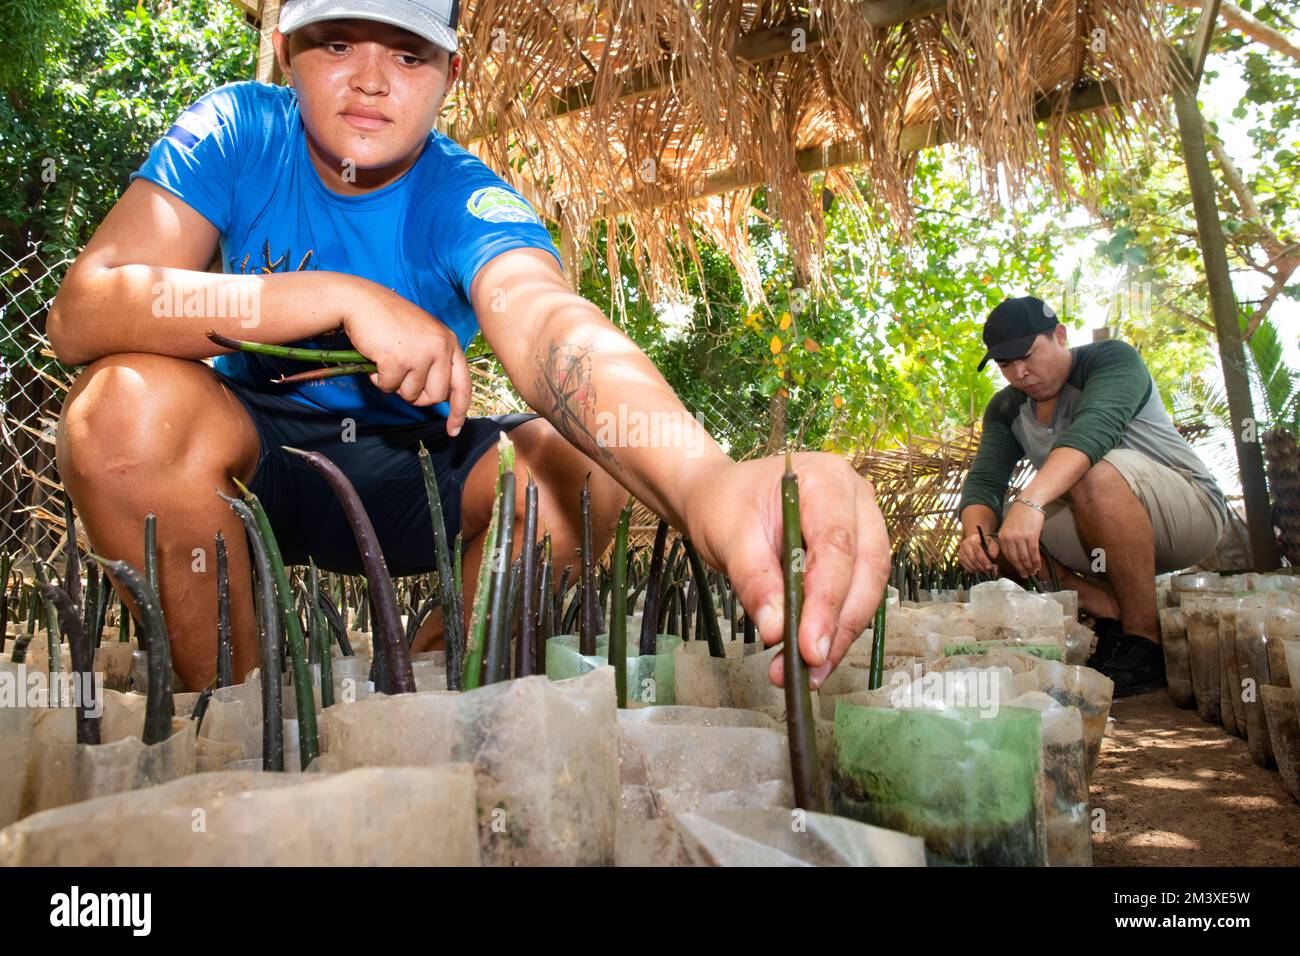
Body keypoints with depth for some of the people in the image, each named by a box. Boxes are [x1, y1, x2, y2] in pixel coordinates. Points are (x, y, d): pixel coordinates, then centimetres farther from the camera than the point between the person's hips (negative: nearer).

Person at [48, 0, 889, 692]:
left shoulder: (465, 200, -17)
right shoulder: (236, 135, -12)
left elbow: (544, 321, -41)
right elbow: (80, 312, -24)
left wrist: (703, 478, -62)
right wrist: (342, 297, -34)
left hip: (408, 470, 0)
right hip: (247, 451, 1)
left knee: (577, 465, -26)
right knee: (129, 402, -30)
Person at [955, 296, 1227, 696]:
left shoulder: (1112, 358, -14)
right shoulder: (1006, 409, 4)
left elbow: (1094, 426, -35)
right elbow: (984, 481, -8)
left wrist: (1030, 501, -51)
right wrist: (976, 534, -32)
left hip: (1191, 512, -6)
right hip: (1109, 539, 6)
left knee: (1095, 472, -35)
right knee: (1001, 536, -13)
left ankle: (1144, 640, -25)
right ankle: (1116, 616, -11)